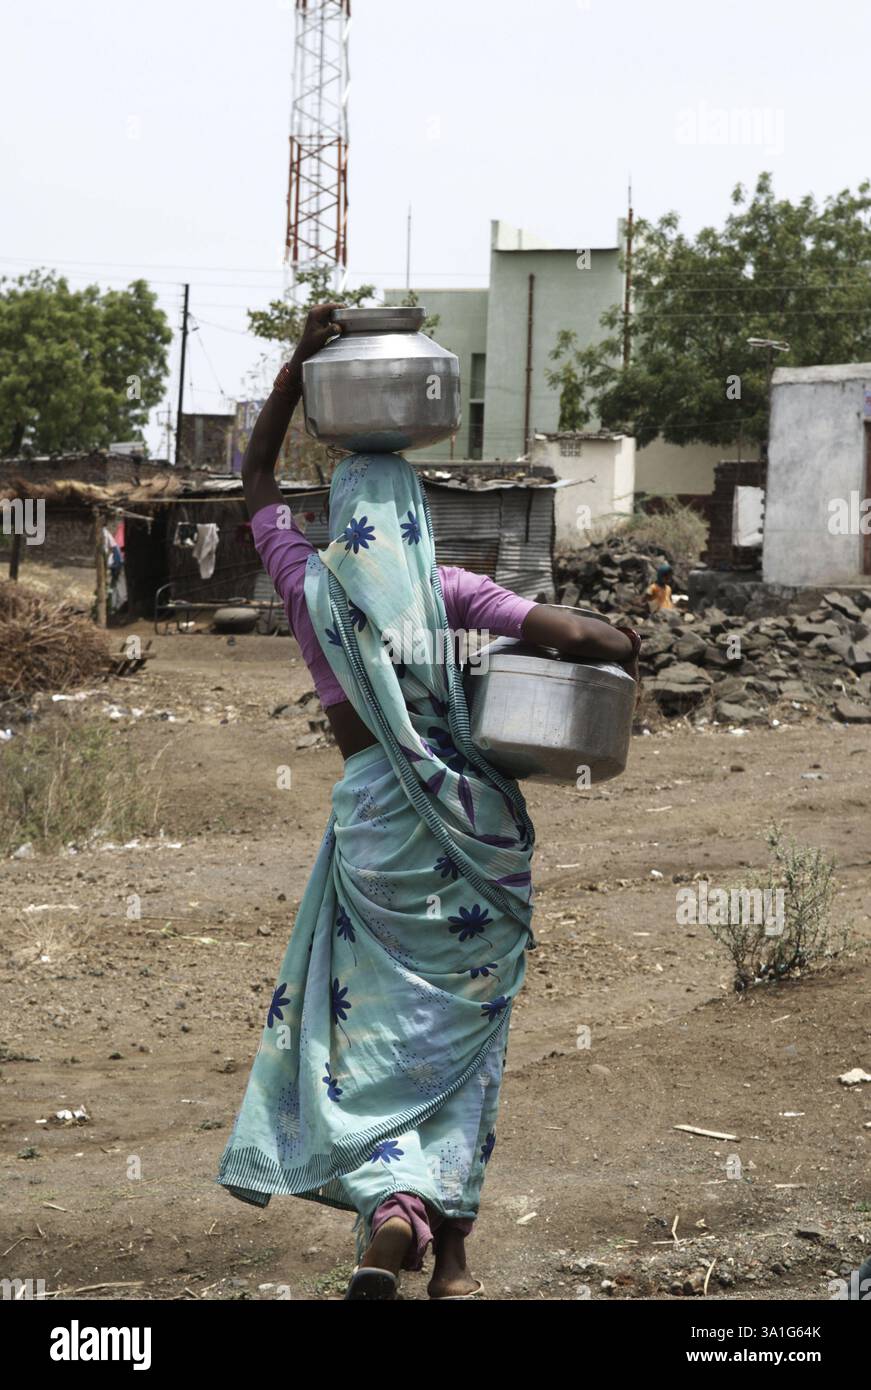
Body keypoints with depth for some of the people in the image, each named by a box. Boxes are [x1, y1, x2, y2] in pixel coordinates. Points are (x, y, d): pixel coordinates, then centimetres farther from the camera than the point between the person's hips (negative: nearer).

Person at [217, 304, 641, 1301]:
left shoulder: (309, 585, 4)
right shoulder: (447, 590, 0)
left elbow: (254, 479, 19)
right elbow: (571, 635, -10)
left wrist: (297, 367, 17)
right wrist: (621, 651, 12)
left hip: (375, 815, -1)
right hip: (479, 815, 1)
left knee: (369, 1024, 7)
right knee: (462, 1028, 7)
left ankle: (388, 1202, -18)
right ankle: (451, 1260, 6)